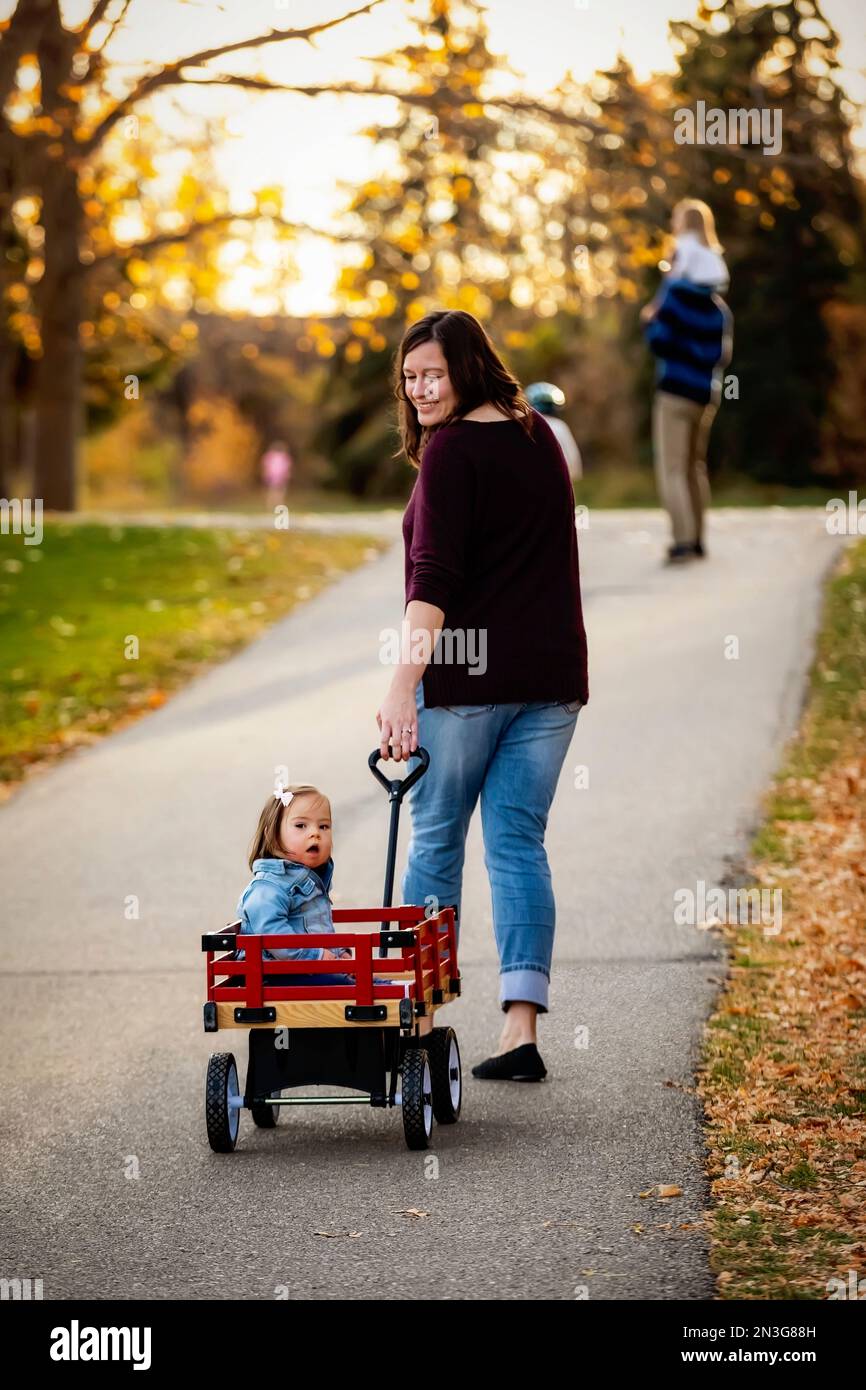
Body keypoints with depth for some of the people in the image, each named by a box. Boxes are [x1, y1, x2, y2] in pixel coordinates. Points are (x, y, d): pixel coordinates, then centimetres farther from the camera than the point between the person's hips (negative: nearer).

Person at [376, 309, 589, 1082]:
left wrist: (403, 686, -25)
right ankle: (522, 1026, -5)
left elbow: (434, 579, -20)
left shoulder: (451, 451, -11)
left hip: (470, 672, -6)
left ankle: (419, 1017, 15)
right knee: (519, 842, 5)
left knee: (435, 842, 7)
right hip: (552, 671, 6)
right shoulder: (539, 437, 13)